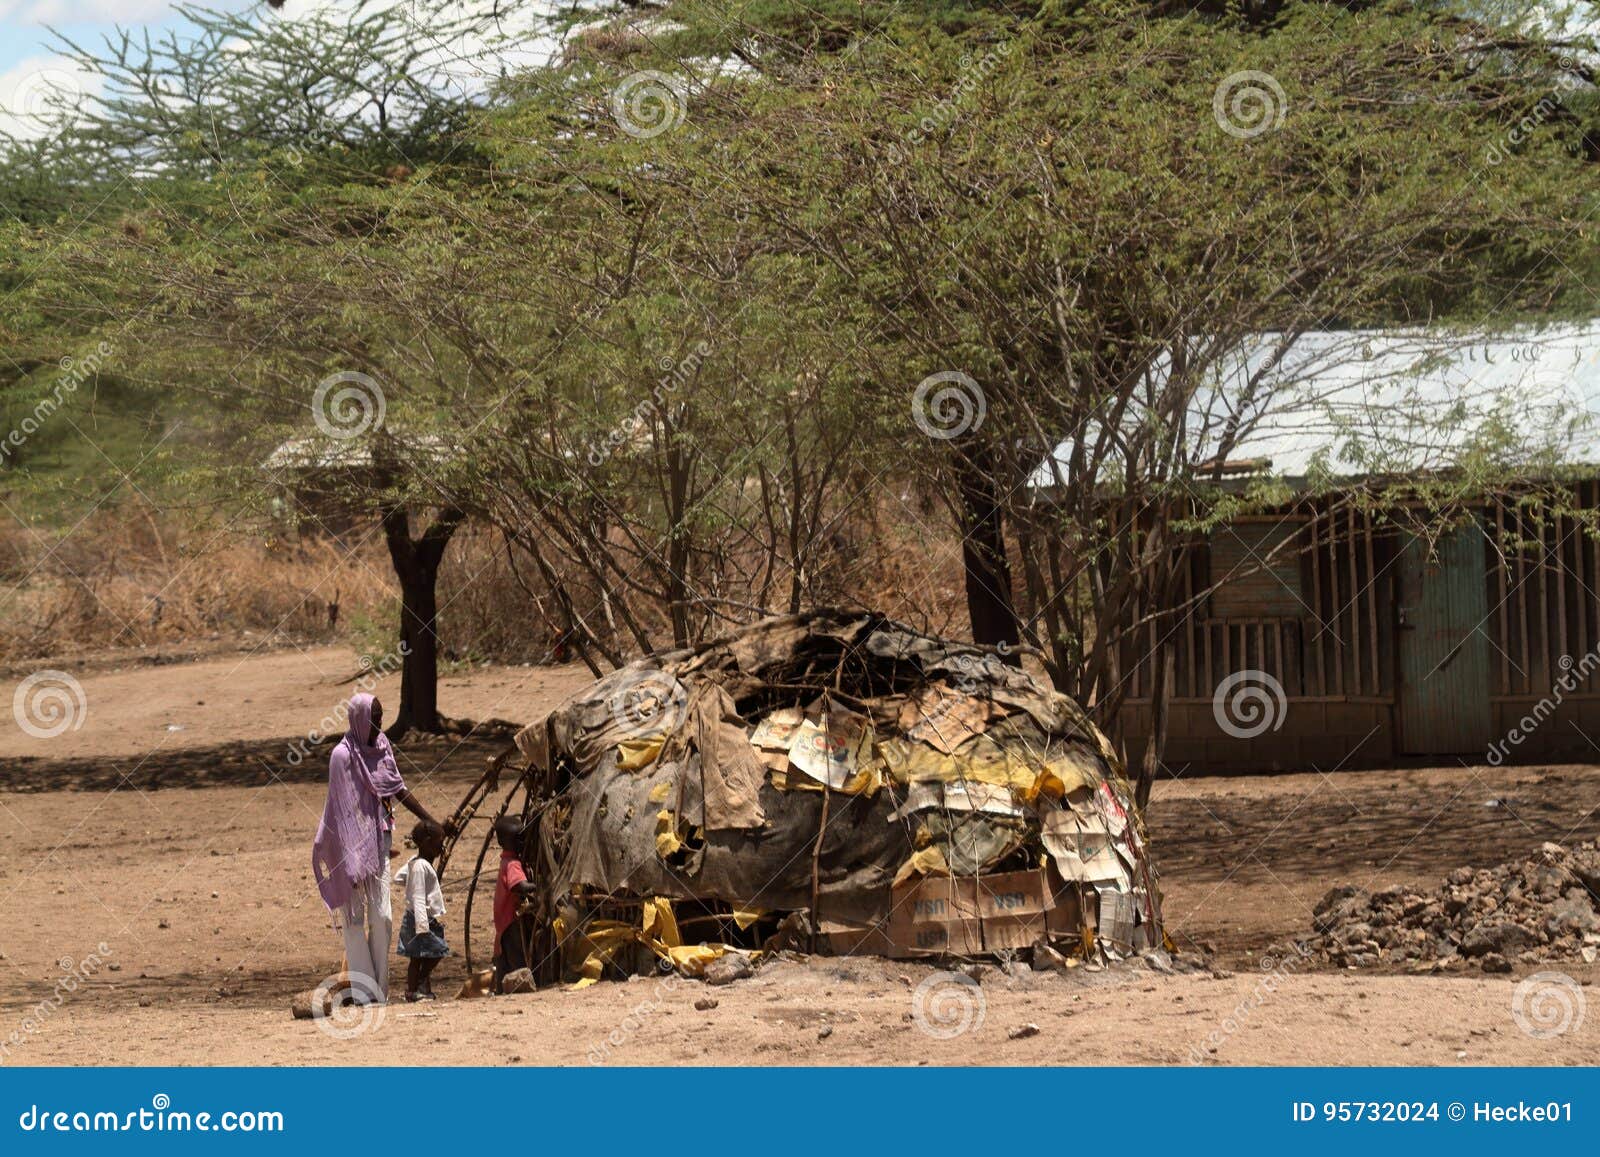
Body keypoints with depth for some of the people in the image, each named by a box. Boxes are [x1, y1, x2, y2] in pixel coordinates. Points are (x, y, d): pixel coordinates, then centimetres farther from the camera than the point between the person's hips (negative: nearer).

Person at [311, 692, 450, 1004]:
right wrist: (352, 862, -19)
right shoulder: (343, 755, -14)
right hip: (353, 845, -6)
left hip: (378, 841, 6)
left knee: (381, 917, 5)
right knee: (355, 916, -2)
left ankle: (379, 988, 11)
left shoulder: (381, 748, 6)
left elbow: (399, 791, 14)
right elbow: (344, 810, -15)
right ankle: (362, 990, -1)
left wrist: (434, 823, 14)